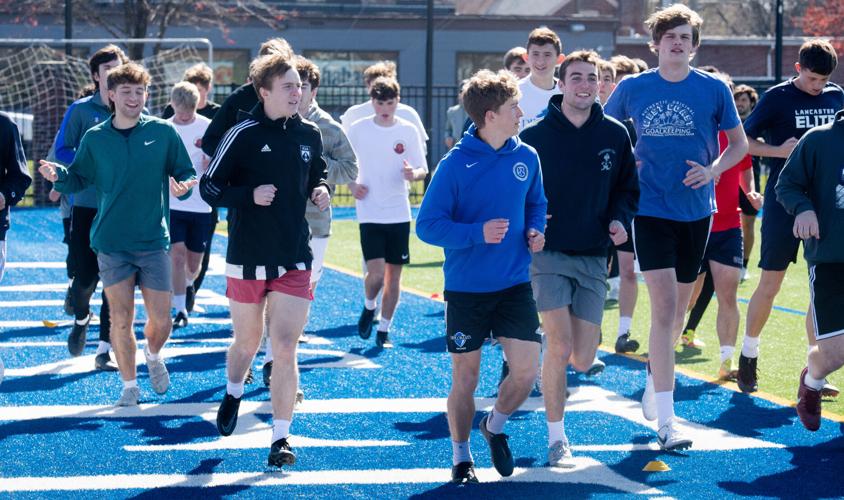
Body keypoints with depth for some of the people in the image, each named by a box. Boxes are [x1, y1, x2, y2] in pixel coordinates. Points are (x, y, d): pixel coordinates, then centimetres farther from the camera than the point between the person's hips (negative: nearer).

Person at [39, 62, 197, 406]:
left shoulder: (162, 132, 0)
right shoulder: (95, 138, 3)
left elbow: (184, 173, 4)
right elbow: (78, 178, 7)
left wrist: (184, 186, -19)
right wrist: (58, 175, -14)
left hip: (154, 241, 0)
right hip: (111, 244, 0)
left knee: (160, 319, 1)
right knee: (121, 319, 1)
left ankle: (153, 356, 34)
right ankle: (129, 386, 16)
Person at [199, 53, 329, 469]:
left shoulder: (309, 135, 3)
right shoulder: (243, 135, -10)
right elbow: (209, 188, -7)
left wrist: (320, 190, -1)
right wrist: (250, 195, -23)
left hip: (294, 262, 2)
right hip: (248, 259, -2)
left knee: (285, 349, -6)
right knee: (247, 343, 14)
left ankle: (280, 438, -2)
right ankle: (233, 393, 47)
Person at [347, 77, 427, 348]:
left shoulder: (408, 130, 0)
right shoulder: (358, 129, -2)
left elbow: (424, 170, 3)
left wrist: (413, 173, -20)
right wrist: (352, 185, -8)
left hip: (399, 213, 2)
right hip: (369, 213, -2)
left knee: (394, 273, 5)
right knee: (376, 272, -13)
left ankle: (384, 330, 18)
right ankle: (369, 307, 18)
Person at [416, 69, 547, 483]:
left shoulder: (527, 157, 1)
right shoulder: (455, 165, -13)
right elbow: (427, 226, -12)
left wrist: (535, 231, -3)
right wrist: (477, 232, -24)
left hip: (515, 284, 3)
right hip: (466, 288, -3)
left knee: (527, 369, -4)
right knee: (465, 376, 6)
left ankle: (496, 426, 26)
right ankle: (461, 456, 25)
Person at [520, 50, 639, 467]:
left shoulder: (615, 136, 5)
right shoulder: (535, 136, -3)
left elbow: (627, 187, 14)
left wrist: (620, 218, -5)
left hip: (594, 258, 3)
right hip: (548, 254, -3)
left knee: (583, 359, 1)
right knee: (559, 346, -14)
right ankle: (556, 438, 1)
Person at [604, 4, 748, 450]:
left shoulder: (714, 90, -1)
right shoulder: (632, 89, 0)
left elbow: (739, 143, 8)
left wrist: (713, 170, -10)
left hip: (696, 210, 2)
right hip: (651, 209, -2)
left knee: (679, 306, 14)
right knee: (664, 306, -12)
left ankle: (655, 371, 44)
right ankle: (665, 423, -13)